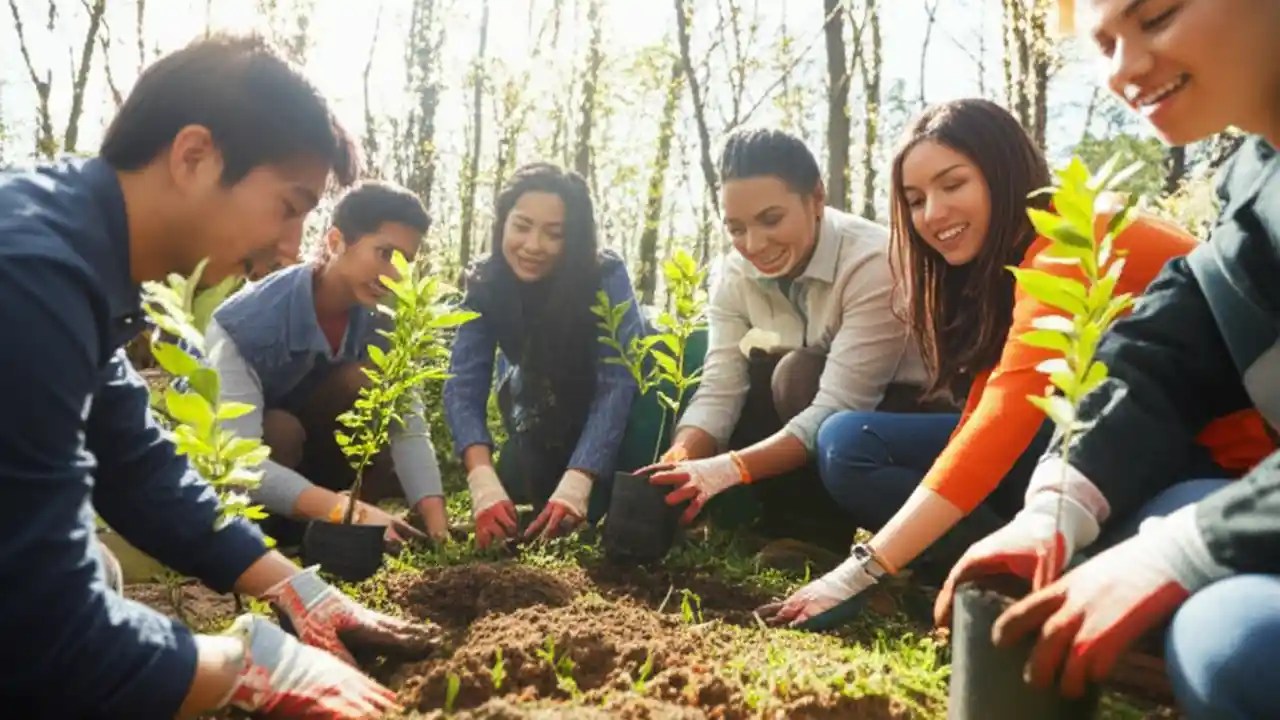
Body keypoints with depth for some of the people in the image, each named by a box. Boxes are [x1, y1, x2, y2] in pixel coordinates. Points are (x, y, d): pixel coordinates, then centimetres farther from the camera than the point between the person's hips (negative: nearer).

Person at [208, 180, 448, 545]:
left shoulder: (379, 319, -17)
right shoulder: (246, 322, -32)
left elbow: (407, 426, -24)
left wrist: (437, 526, -38)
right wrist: (343, 509, -52)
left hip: (309, 459, 4)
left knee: (368, 382, -25)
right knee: (282, 431, -37)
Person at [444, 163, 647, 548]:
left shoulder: (607, 277, -31)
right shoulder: (486, 284, -23)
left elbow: (617, 383, -38)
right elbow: (463, 387, -29)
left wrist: (576, 483, -51)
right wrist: (484, 482, -46)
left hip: (602, 413, -3)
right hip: (541, 411, 3)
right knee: (517, 485, -13)